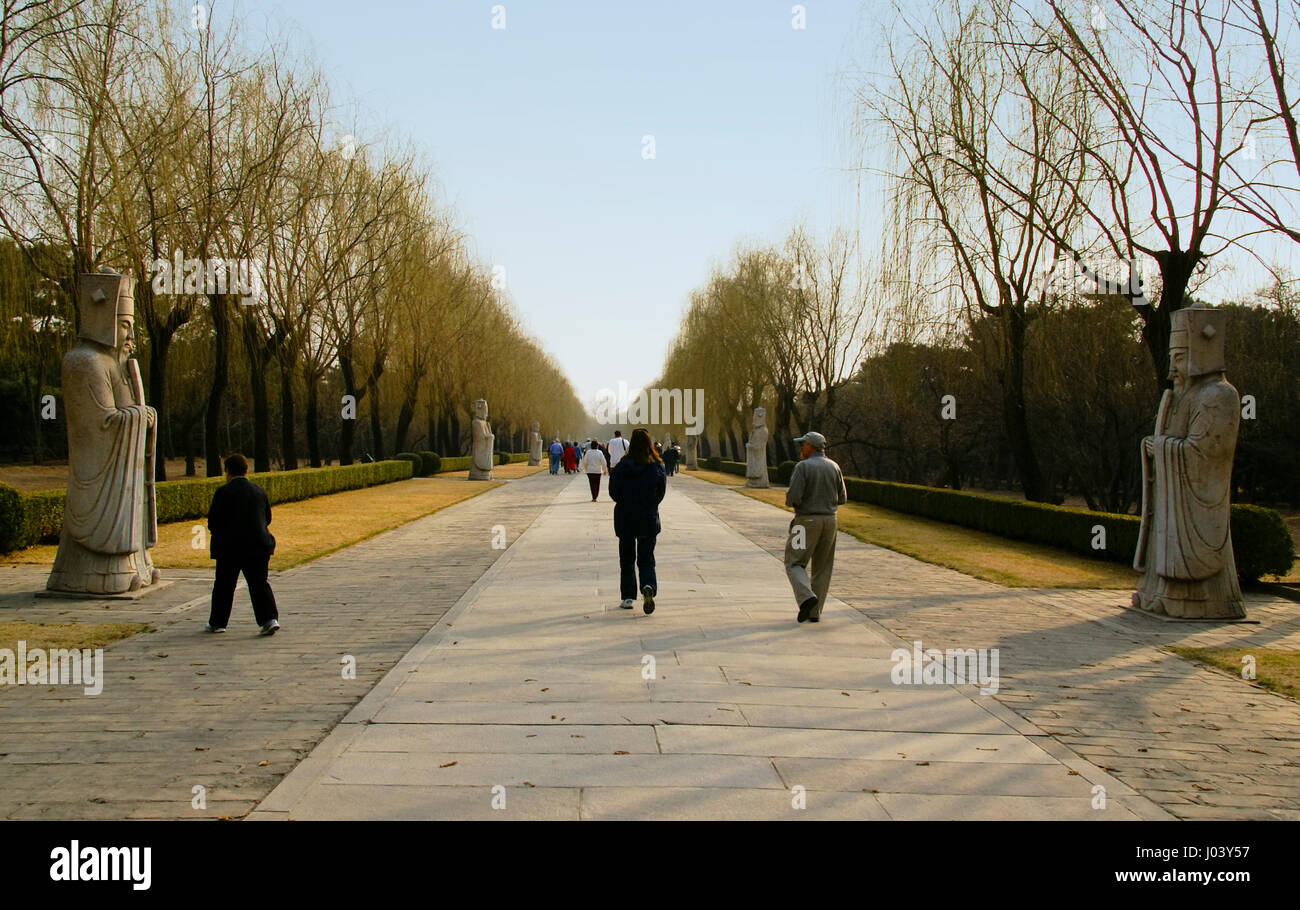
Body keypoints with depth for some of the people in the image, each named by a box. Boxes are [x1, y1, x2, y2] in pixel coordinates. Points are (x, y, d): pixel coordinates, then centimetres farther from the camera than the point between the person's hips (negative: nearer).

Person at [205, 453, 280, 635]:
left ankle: (217, 622, 21)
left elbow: (213, 522, -6)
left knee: (223, 586, 11)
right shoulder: (259, 491, 5)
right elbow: (267, 518, 12)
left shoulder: (223, 492, -8)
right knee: (259, 583, 4)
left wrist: (221, 537, 13)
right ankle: (270, 619, -11)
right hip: (258, 545, 3)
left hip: (229, 547, -3)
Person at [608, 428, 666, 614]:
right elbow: (661, 492, 0)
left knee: (627, 559, 13)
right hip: (649, 519, 1)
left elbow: (614, 492, -5)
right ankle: (649, 587, -20)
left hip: (625, 518, -1)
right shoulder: (657, 466, -7)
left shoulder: (622, 466, -10)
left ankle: (628, 597, 14)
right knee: (646, 559, 8)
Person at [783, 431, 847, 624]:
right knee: (822, 568, 11)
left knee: (795, 564, 5)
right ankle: (814, 613, 11)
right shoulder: (834, 467, 6)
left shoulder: (803, 467, -11)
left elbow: (794, 496, -19)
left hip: (807, 521, -5)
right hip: (829, 520, 5)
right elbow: (842, 498, 9)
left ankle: (806, 597, -19)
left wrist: (789, 502, 4)